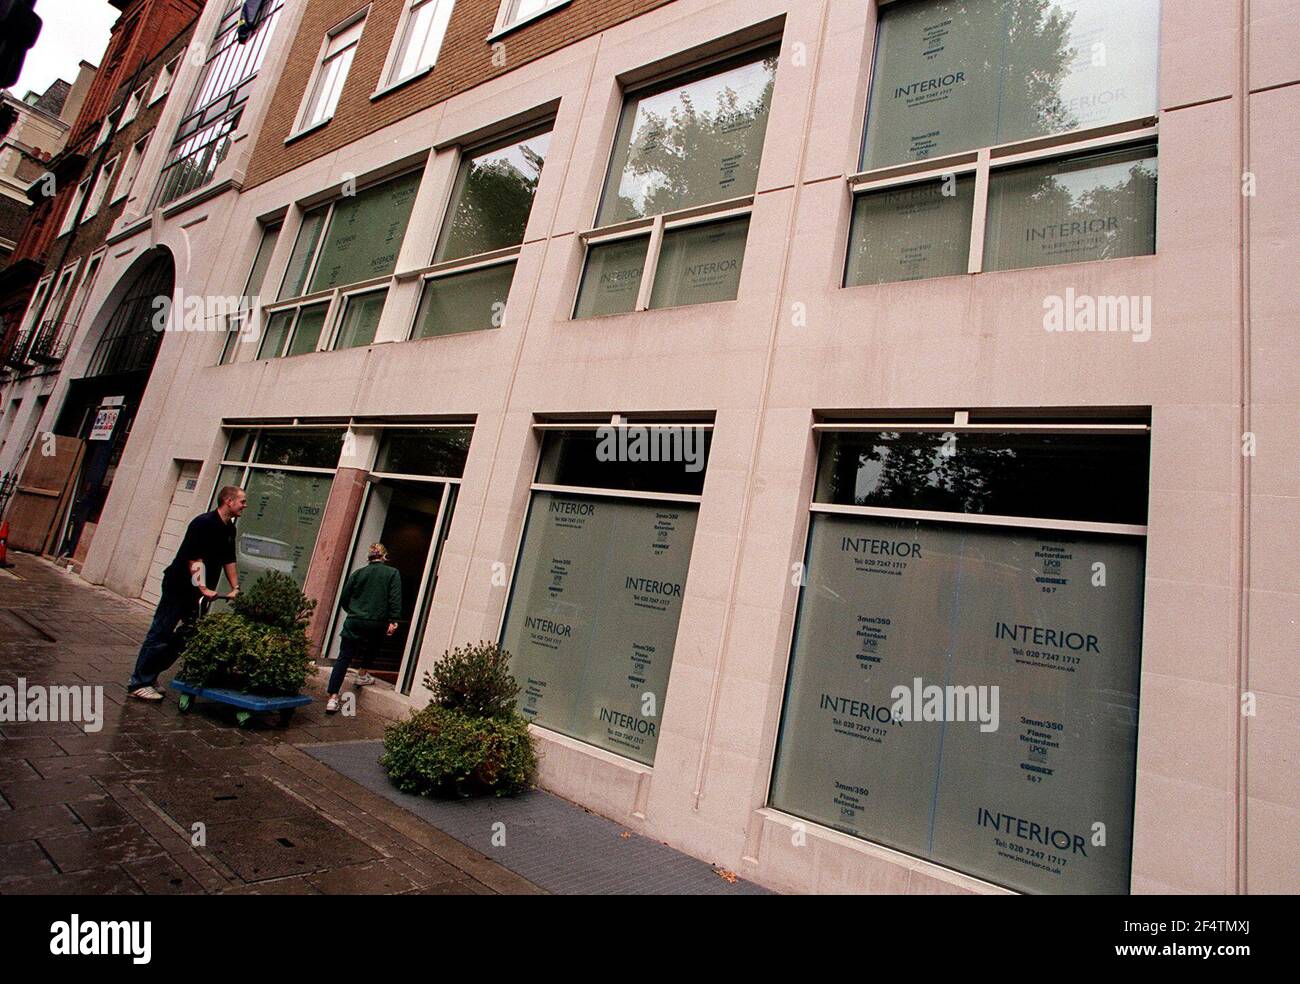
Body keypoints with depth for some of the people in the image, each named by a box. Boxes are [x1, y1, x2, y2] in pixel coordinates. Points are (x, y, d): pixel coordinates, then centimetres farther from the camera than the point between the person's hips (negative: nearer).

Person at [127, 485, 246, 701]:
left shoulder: (229, 529, 9)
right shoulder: (204, 523, -17)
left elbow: (229, 561, 15)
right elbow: (194, 558, -21)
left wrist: (235, 588, 9)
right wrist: (203, 588, -26)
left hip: (199, 592, 9)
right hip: (179, 587, -9)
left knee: (183, 637, 10)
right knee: (161, 634, -3)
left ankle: (150, 677, 22)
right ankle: (139, 683, 5)